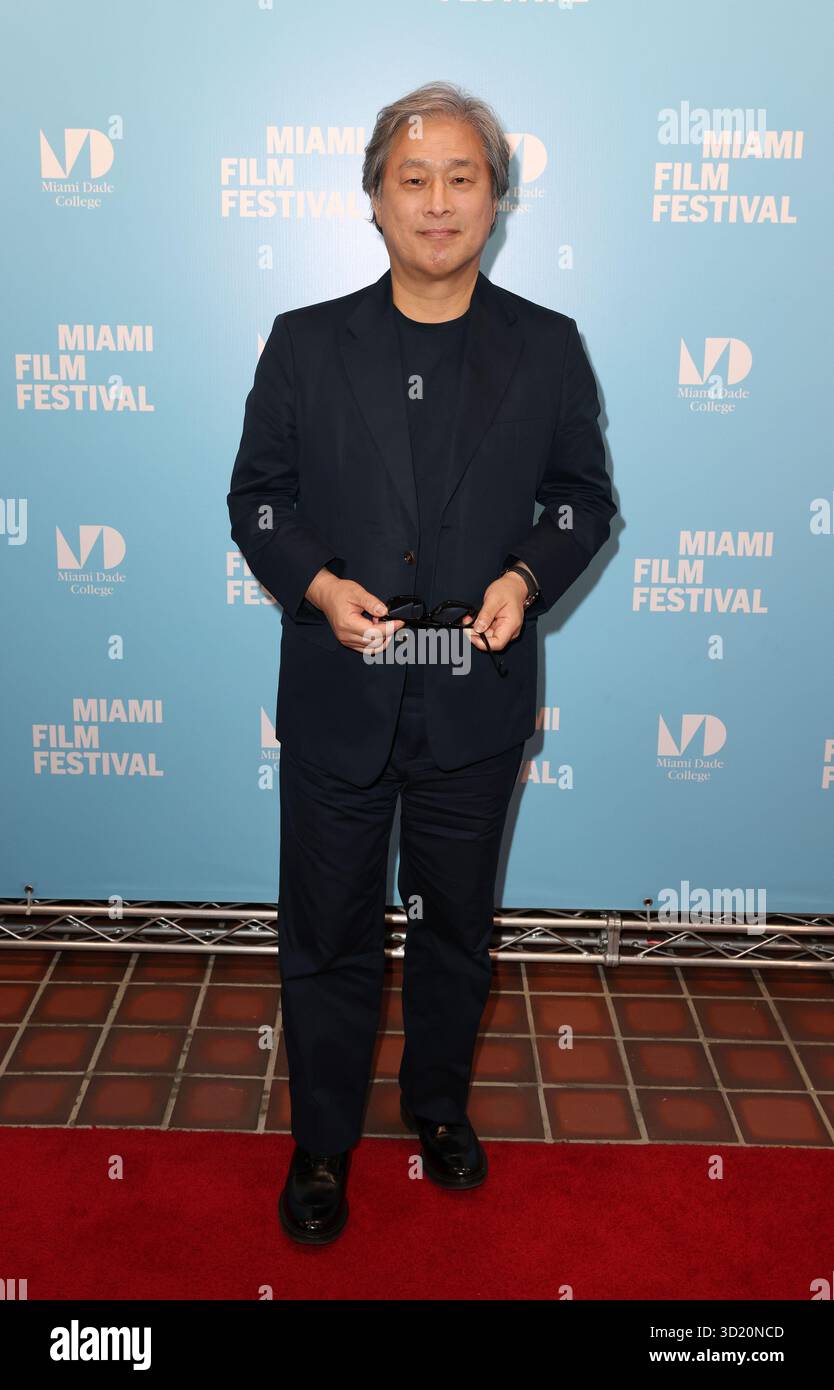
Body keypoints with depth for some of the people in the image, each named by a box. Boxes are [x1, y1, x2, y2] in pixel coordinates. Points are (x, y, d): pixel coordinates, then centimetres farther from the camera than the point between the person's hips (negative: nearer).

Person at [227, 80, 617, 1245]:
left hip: (476, 701, 1)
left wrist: (527, 577, -13)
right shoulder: (305, 342, 1)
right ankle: (322, 1141, 31)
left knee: (457, 923, 17)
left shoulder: (548, 348, 2)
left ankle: (439, 1103, 42)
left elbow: (584, 499, 7)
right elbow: (257, 495, 4)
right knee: (327, 931, 11)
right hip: (337, 699, 0)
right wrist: (316, 584, -15)